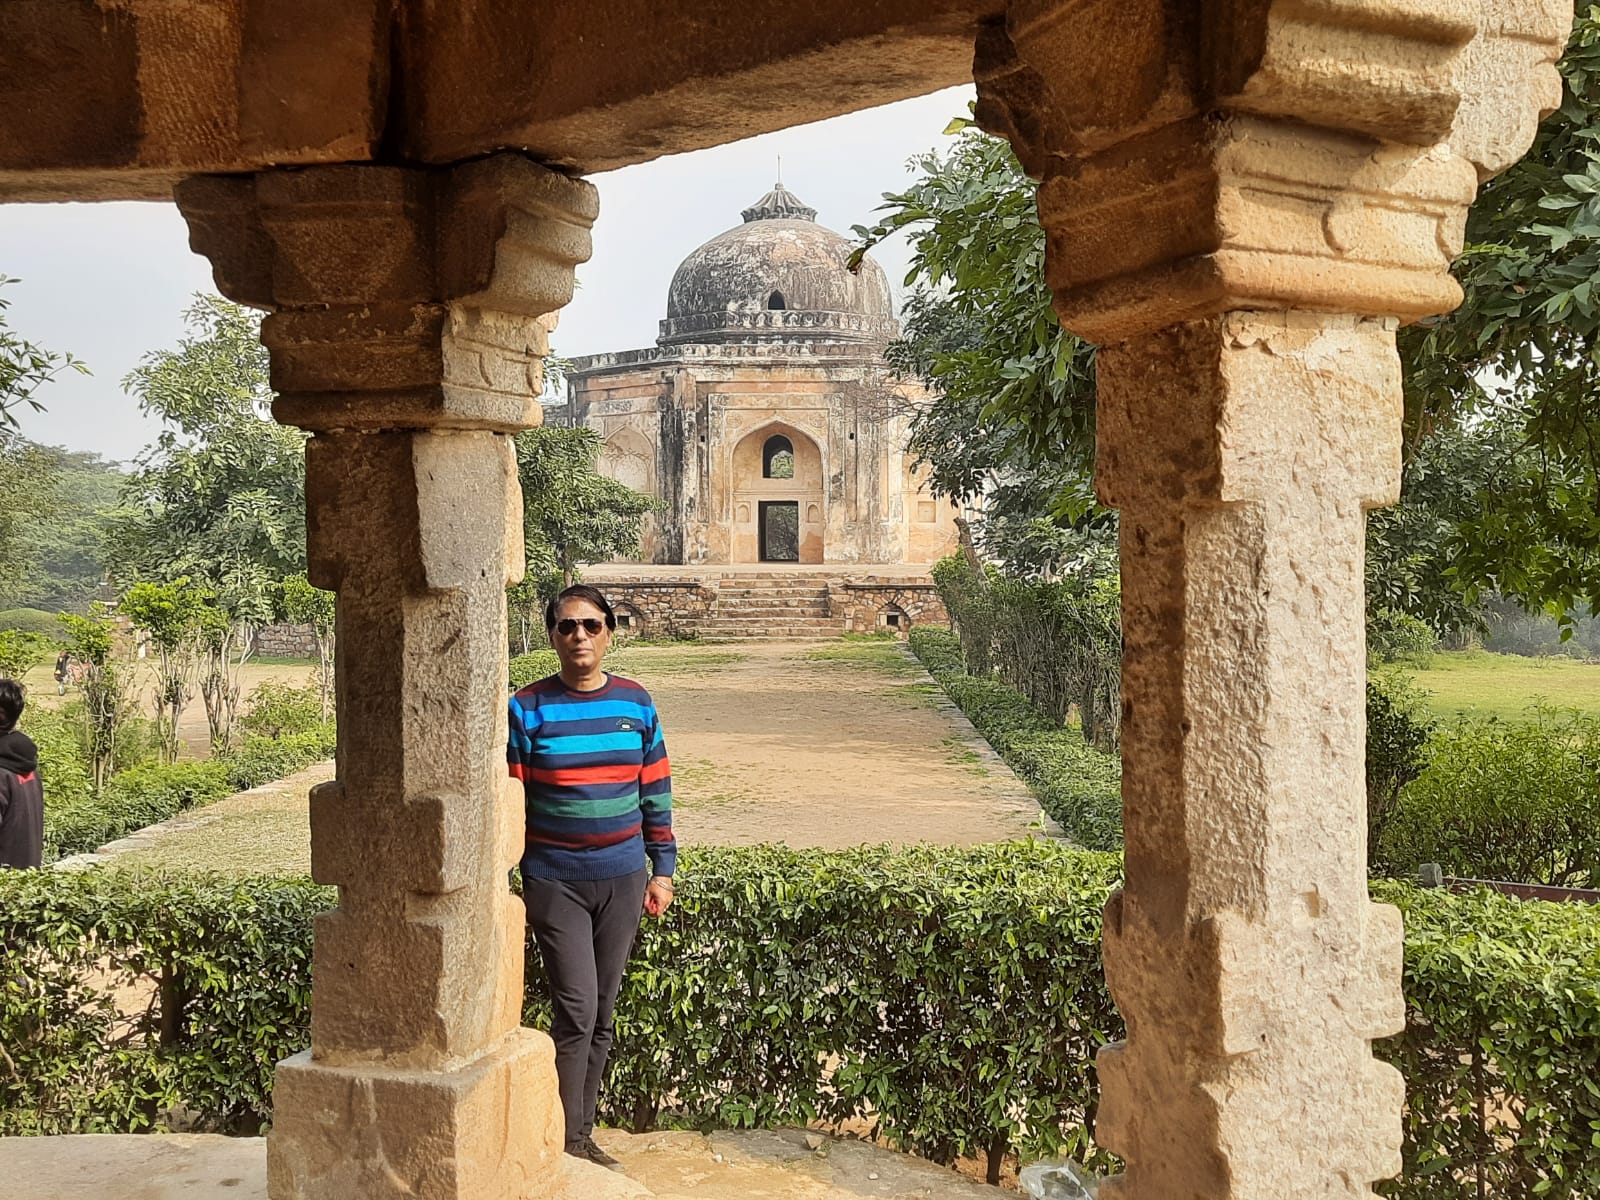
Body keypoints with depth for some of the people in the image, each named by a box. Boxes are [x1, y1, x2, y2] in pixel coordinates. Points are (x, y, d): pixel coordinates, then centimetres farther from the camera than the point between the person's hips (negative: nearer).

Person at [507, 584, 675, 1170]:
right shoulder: (528, 709, -6)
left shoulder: (636, 703, 3)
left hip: (622, 878, 3)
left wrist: (662, 870, 7)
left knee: (601, 1015, 10)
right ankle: (565, 1144, 4)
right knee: (576, 1011, -8)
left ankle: (582, 1135, 23)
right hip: (555, 880, -3)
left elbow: (656, 793, 8)